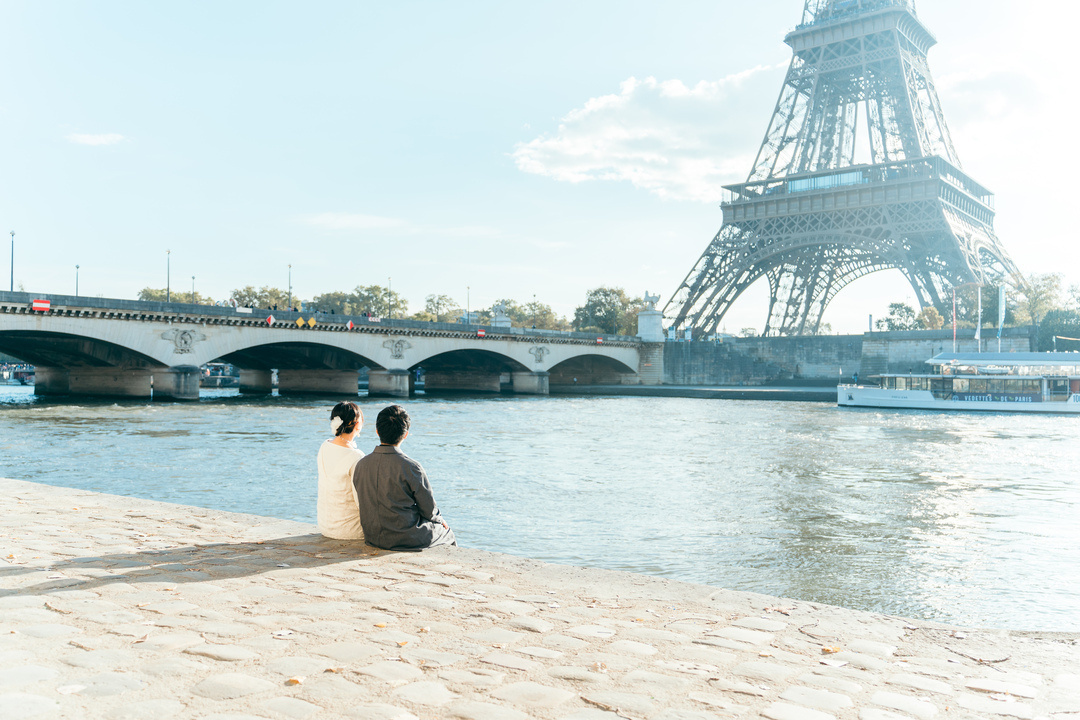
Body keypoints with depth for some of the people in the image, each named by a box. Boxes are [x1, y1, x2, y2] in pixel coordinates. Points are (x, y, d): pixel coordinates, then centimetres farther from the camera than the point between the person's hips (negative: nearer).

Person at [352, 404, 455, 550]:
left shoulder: (361, 464, -5)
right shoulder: (411, 467, -21)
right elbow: (429, 510, -12)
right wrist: (439, 519, 13)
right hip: (405, 539, -6)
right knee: (446, 531, 25)